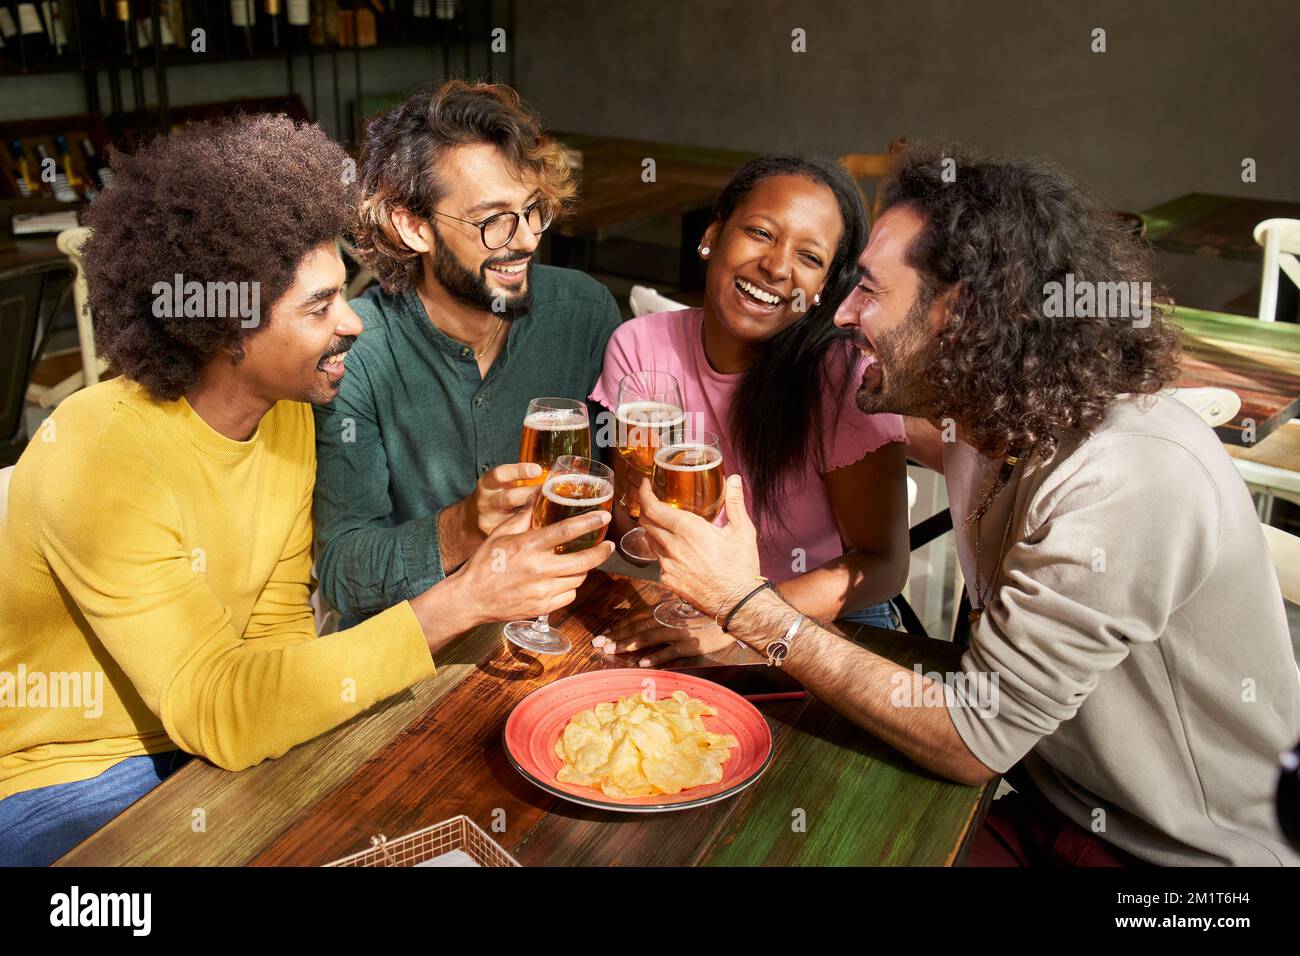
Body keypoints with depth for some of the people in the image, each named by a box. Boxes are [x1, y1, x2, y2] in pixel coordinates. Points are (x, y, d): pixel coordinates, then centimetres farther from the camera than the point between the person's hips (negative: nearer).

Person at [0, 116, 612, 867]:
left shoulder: (288, 413, -5)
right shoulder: (100, 458, -28)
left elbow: (275, 625, -2)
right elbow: (217, 713, -33)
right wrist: (462, 602, -38)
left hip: (204, 739, 6)